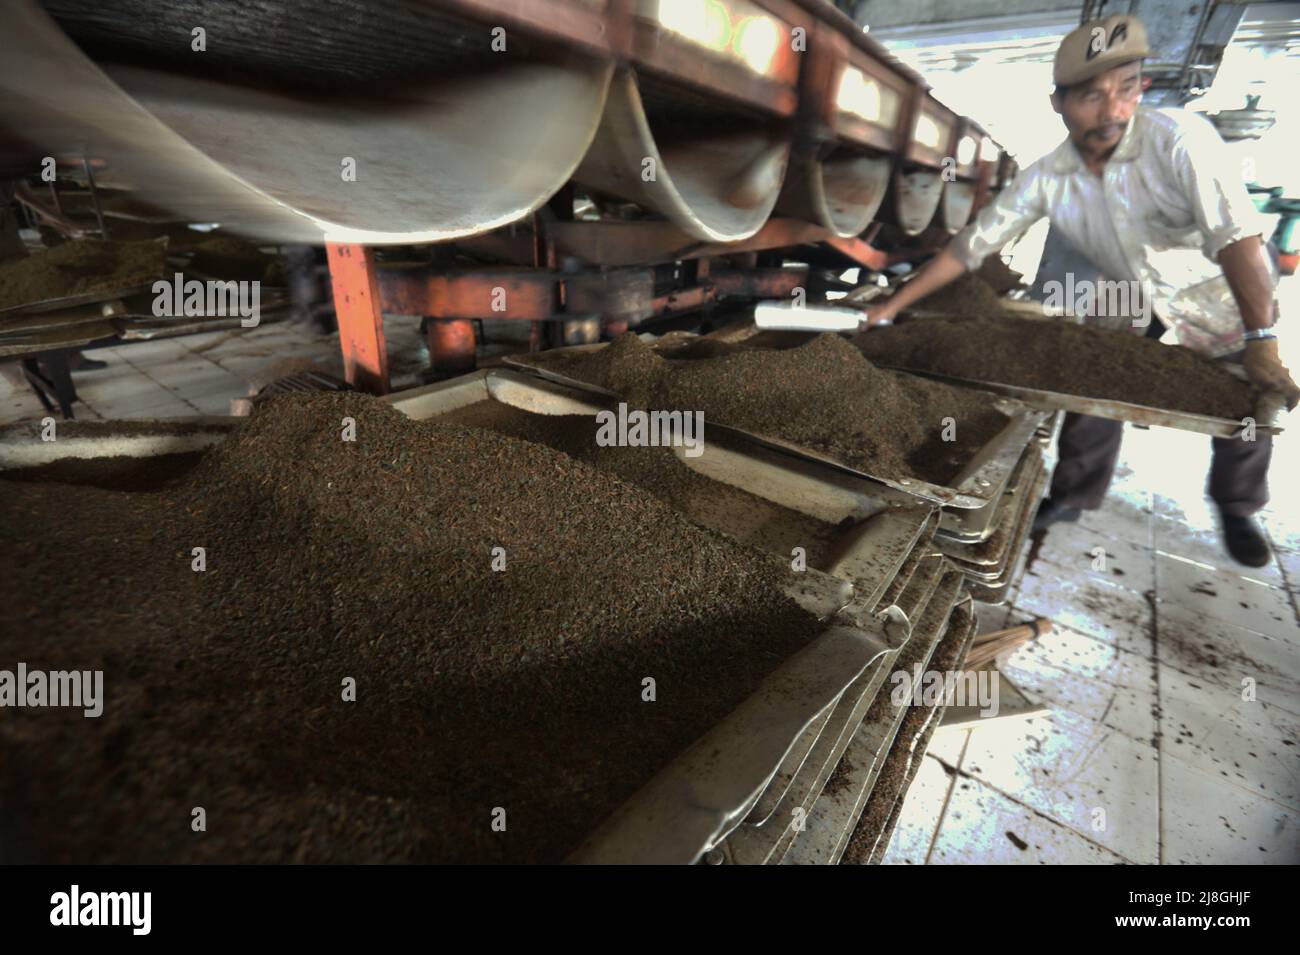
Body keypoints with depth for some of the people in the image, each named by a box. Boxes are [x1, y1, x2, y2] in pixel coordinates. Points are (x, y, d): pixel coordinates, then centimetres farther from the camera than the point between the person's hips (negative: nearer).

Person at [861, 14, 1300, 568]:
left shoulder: (1179, 139, -31)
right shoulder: (1046, 179, -21)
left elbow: (1238, 235, -35)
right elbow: (971, 246, -17)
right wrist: (894, 306, -20)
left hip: (1212, 290, -2)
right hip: (1129, 293, 2)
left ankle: (1236, 510, 30)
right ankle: (1072, 498, 22)